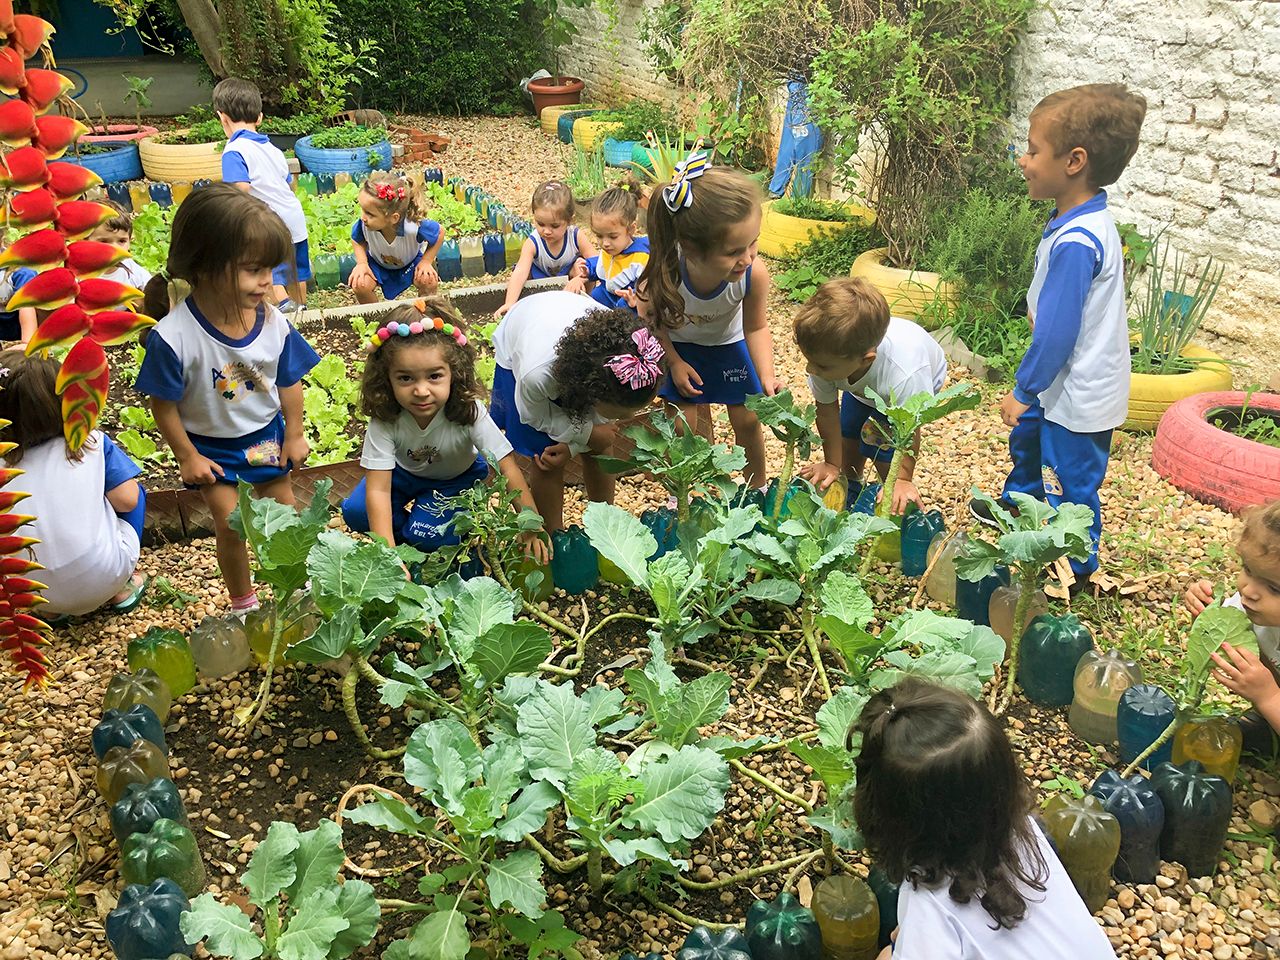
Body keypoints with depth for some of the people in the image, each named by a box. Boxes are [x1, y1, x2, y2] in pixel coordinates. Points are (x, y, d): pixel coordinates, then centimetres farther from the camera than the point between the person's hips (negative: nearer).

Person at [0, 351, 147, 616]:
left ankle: (50, 610, 20)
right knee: (135, 491, 20)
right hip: (104, 580, -3)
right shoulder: (93, 444, -6)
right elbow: (127, 500, -7)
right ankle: (122, 590, 19)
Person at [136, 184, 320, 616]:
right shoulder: (174, 337, -30)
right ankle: (243, 602, 26)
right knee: (231, 524, 1)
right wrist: (186, 456, -10)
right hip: (210, 446, -3)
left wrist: (294, 435, 3)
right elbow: (164, 404, -17)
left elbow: (289, 383, -3)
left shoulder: (274, 323, -18)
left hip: (266, 435, 3)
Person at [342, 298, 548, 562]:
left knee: (429, 536, -24)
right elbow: (377, 490, -35)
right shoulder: (384, 419, -34)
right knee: (356, 512, -20)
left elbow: (508, 470, -33)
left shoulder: (469, 412, -36)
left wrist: (531, 530, -37)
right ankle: (407, 531, 5)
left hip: (455, 477, -1)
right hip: (403, 471, 2)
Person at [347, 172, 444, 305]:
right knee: (360, 285, -25)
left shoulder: (413, 227, -42)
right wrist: (361, 263, -23)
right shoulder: (363, 224, -35)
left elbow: (440, 233, -20)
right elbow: (357, 240, -8)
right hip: (377, 262, 1)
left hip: (410, 261, -1)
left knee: (428, 281, -28)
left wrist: (426, 262, -22)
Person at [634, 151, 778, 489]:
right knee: (685, 423, -1)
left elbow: (756, 328, -17)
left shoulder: (755, 274, -39)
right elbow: (650, 318, -17)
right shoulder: (665, 272, -42)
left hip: (728, 341, 1)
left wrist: (767, 376, -29)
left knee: (747, 420, 7)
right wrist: (674, 363, -11)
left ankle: (757, 486, 34)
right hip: (678, 343, -1)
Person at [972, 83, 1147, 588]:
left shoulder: (1074, 244, -31)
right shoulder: (1090, 221, 1)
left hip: (1079, 396, -10)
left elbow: (1056, 332, -26)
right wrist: (1027, 388, 19)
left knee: (1068, 481, 7)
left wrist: (1023, 390, -13)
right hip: (1066, 382, 10)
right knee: (1026, 435, 30)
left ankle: (1076, 568, 28)